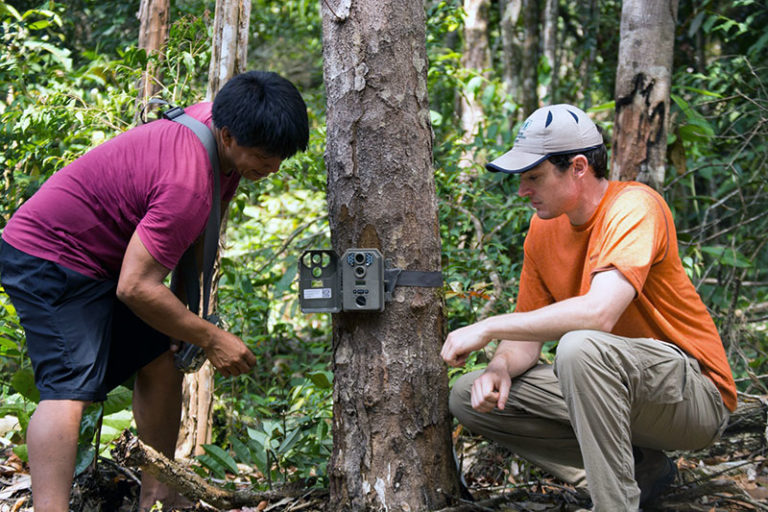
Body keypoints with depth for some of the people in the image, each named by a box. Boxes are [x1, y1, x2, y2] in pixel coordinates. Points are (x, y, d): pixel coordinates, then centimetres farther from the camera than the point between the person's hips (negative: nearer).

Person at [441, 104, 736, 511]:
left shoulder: (635, 207, -19)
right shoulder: (543, 230, 4)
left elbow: (599, 313, -34)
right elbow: (526, 338, 8)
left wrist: (488, 328, -28)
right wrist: (500, 369, -16)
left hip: (694, 396, -8)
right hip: (612, 386, 9)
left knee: (580, 346, -36)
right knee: (468, 397, -1)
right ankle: (638, 466, 0)